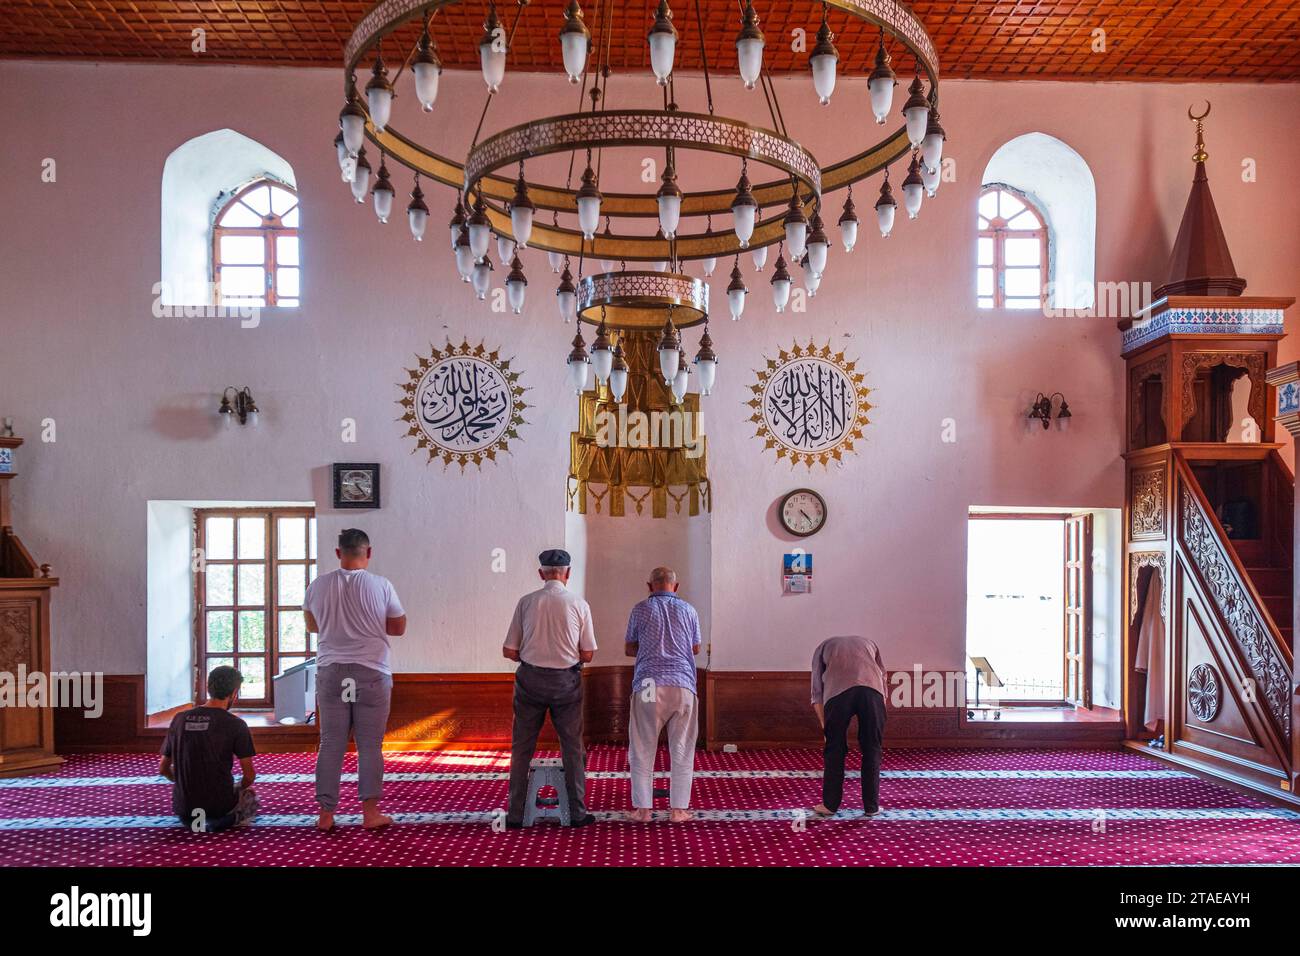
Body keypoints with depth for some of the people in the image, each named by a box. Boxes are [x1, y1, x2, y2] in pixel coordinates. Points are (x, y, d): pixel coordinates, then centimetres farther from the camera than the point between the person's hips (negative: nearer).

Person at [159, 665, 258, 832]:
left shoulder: (180, 719, 0)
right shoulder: (236, 725, -13)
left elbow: (163, 769, 8)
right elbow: (249, 776, -8)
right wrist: (239, 789, 15)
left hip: (183, 808, 6)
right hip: (220, 805, -6)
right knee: (251, 795, 28)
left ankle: (192, 819, 11)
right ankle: (226, 820, -1)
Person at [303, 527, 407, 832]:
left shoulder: (318, 586, 1)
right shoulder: (382, 586, -6)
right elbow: (399, 628, 5)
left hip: (331, 672, 2)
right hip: (372, 673, -2)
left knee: (330, 744, 9)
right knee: (370, 745, 5)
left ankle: (326, 813, 12)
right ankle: (370, 812, 7)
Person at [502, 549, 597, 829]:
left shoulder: (526, 602, -4)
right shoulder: (579, 604, -4)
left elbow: (509, 651, -1)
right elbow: (588, 654, 0)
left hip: (530, 679, 1)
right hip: (566, 681, 0)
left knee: (522, 748, 11)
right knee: (572, 747, 11)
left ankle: (515, 814, 16)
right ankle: (577, 813, 16)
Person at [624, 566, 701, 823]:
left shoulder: (641, 609, 4)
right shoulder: (688, 611, 9)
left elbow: (629, 649, 14)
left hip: (649, 685, -1)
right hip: (683, 684, 1)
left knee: (642, 750, 7)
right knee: (681, 750, 8)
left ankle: (642, 808, 9)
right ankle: (678, 809, 10)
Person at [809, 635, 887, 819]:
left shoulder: (823, 647, 34)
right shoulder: (869, 643, 38)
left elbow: (817, 691, 26)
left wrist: (825, 726, 29)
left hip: (837, 691, -1)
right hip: (872, 691, 1)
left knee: (834, 751, 13)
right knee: (871, 750, 15)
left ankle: (829, 805, 20)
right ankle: (871, 807, 21)